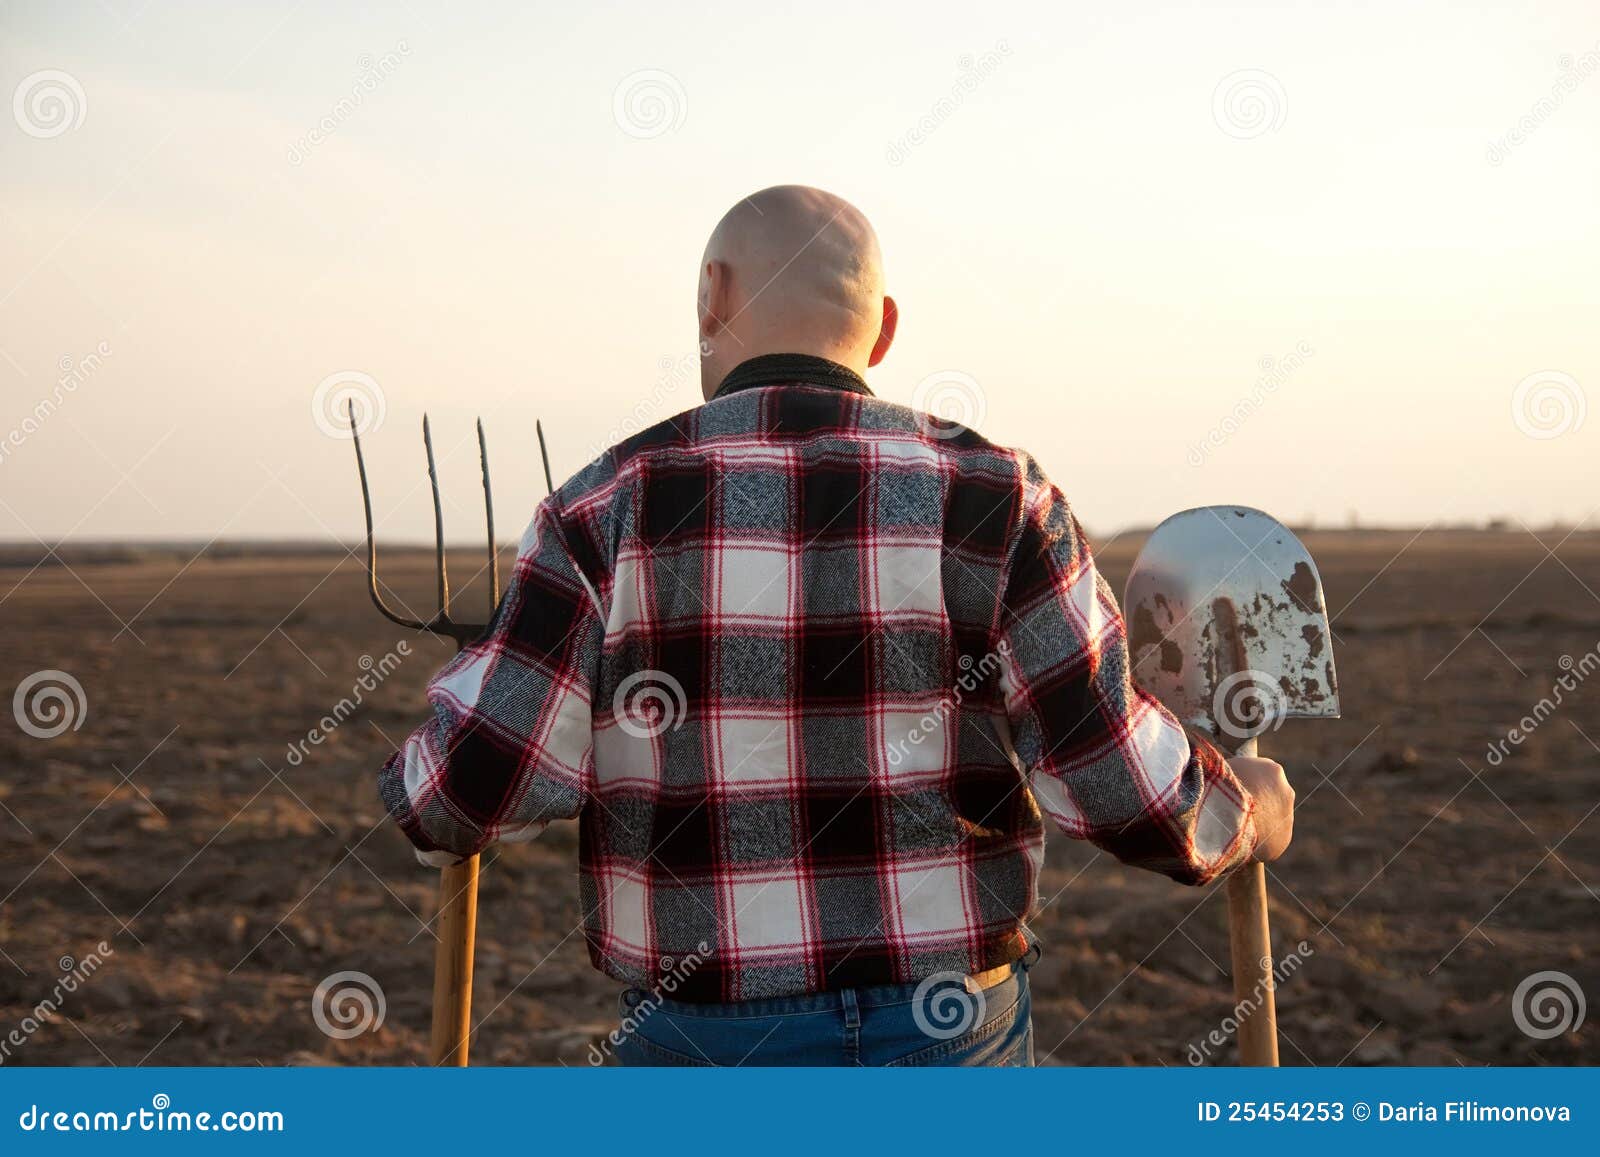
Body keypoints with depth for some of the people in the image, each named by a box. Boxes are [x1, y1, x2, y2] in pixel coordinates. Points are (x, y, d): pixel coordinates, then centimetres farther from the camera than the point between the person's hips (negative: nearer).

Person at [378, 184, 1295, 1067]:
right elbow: (1124, 785, -8)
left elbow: (477, 786, -9)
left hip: (709, 1051, -1)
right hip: (957, 1039, 1)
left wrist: (419, 794, 14)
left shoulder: (616, 509, -7)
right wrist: (1245, 813, 13)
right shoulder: (994, 501, -5)